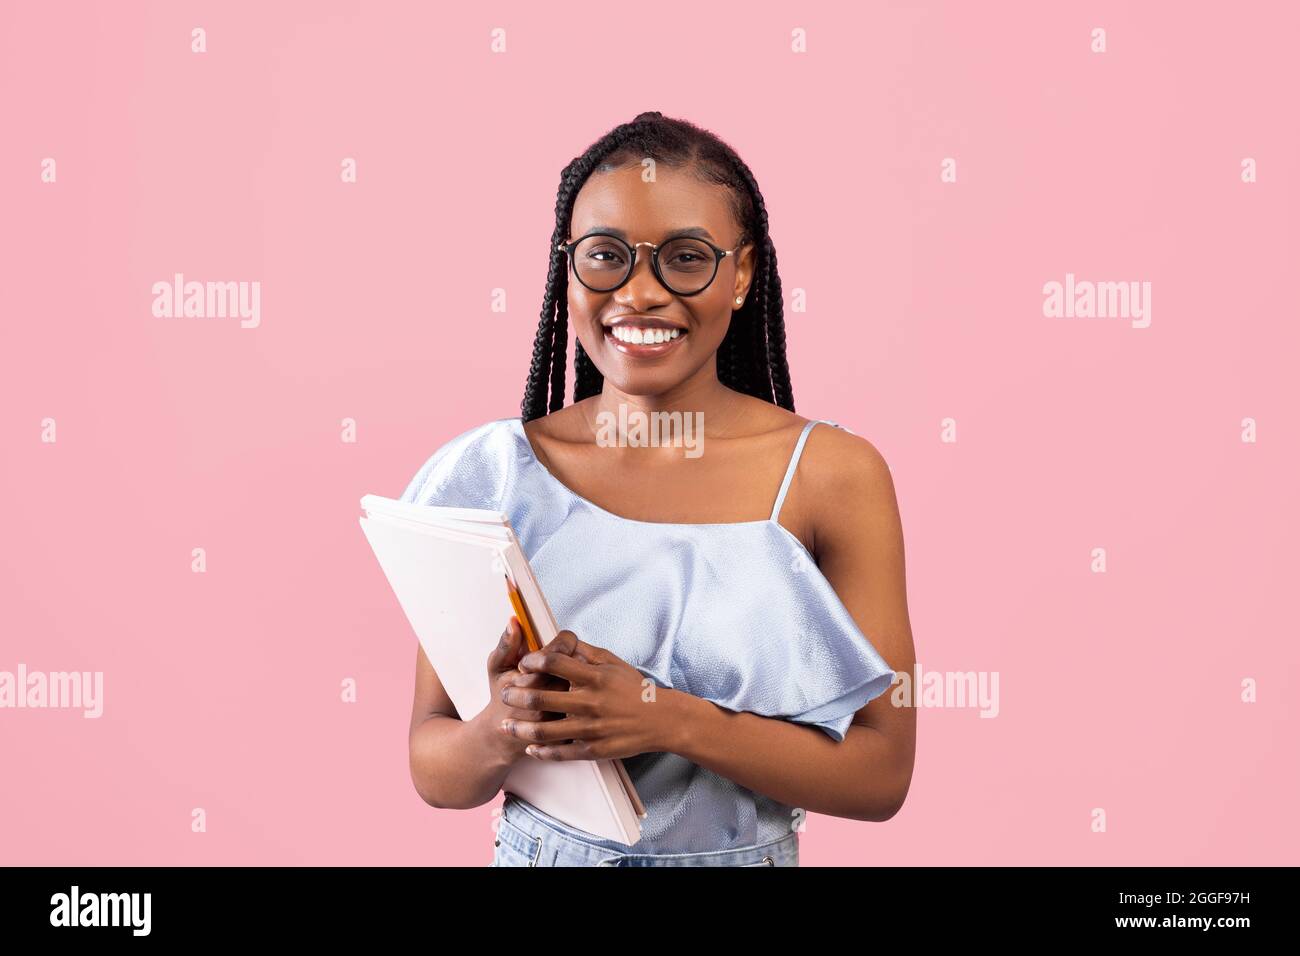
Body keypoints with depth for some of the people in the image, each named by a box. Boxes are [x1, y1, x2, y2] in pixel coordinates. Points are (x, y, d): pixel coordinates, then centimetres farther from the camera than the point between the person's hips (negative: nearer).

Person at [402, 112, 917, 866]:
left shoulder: (835, 475, -13)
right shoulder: (489, 475, -10)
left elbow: (882, 773, -13)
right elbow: (433, 768, -6)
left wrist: (671, 720, -25)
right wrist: (500, 734, -27)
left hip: (750, 854, 0)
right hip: (537, 850, 1)